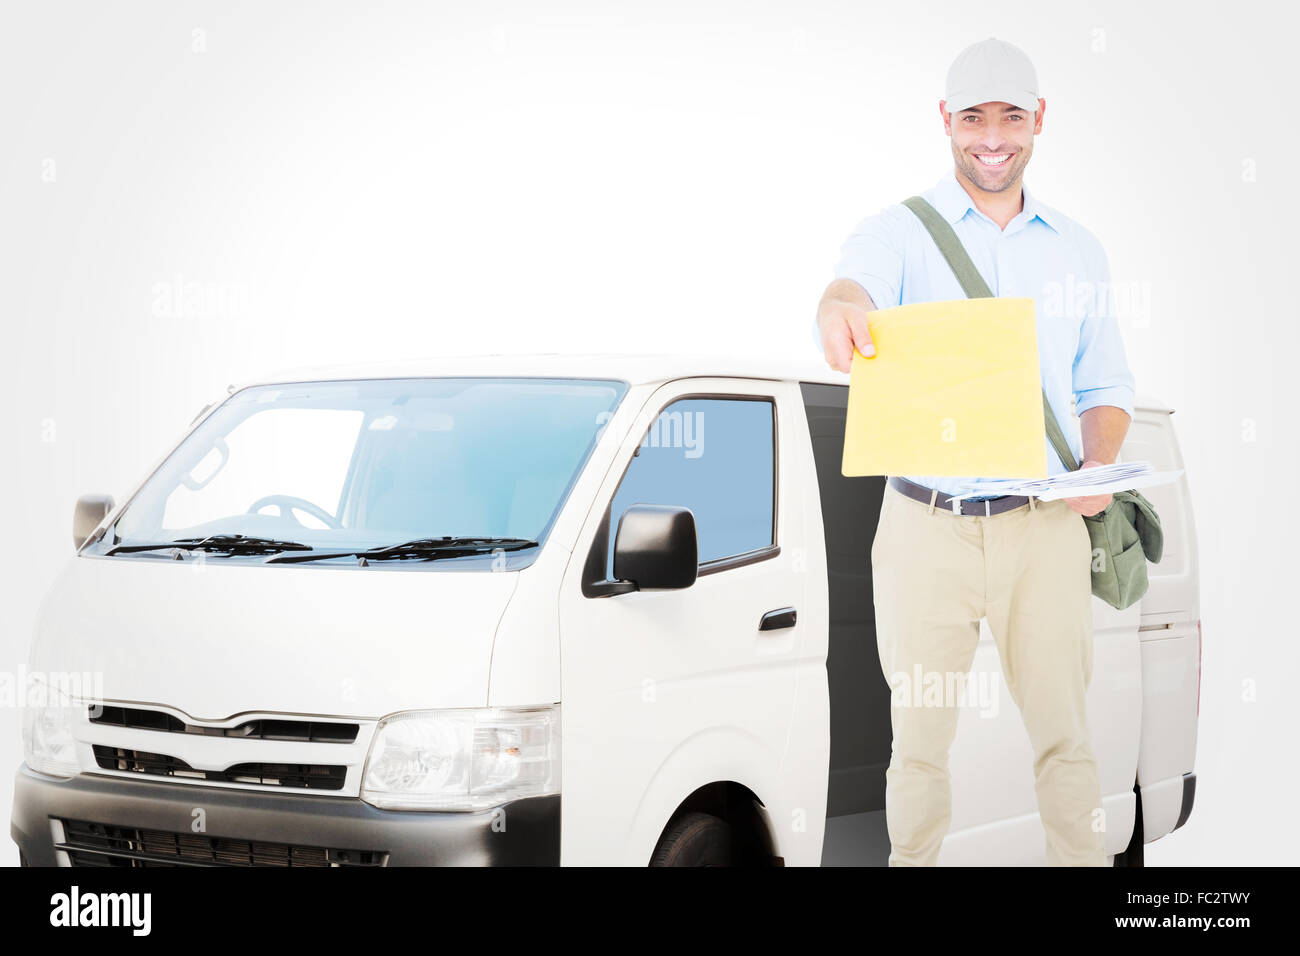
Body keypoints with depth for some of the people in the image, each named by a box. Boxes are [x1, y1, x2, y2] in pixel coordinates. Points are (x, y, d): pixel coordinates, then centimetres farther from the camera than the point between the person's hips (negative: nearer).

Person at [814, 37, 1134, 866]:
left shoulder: (1078, 251, 12)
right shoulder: (900, 231, 0)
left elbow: (1106, 387, 17)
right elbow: (857, 283, -24)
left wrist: (1099, 469, -5)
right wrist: (841, 309, -50)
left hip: (1045, 525, 2)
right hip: (925, 526, -2)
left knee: (1065, 734, 3)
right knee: (920, 738, 5)